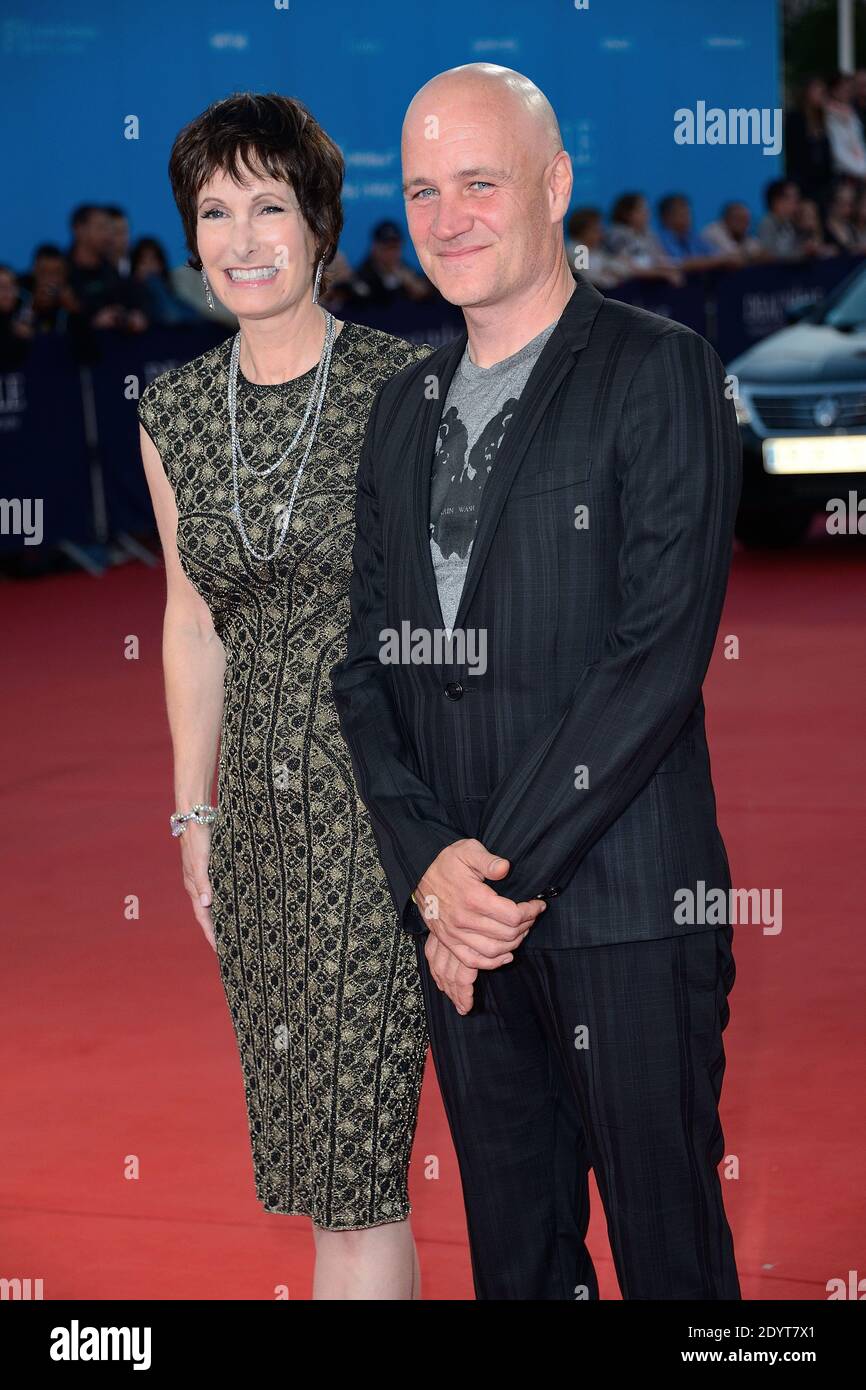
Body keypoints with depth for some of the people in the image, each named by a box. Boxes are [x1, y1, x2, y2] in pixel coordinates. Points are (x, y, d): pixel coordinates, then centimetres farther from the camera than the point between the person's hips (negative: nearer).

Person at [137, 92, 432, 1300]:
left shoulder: (404, 387, -8)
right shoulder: (174, 414, 7)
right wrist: (196, 814, 17)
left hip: (391, 785, -5)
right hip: (266, 803, 5)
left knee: (353, 1152, -7)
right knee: (313, 1139, 10)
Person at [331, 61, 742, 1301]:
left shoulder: (661, 373, -5)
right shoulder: (404, 407, 15)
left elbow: (661, 655, -13)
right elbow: (367, 661, 11)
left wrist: (508, 871, -15)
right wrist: (431, 868, -6)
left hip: (624, 913, -5)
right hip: (457, 913, 5)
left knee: (669, 1246, 3)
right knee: (514, 1250, 13)